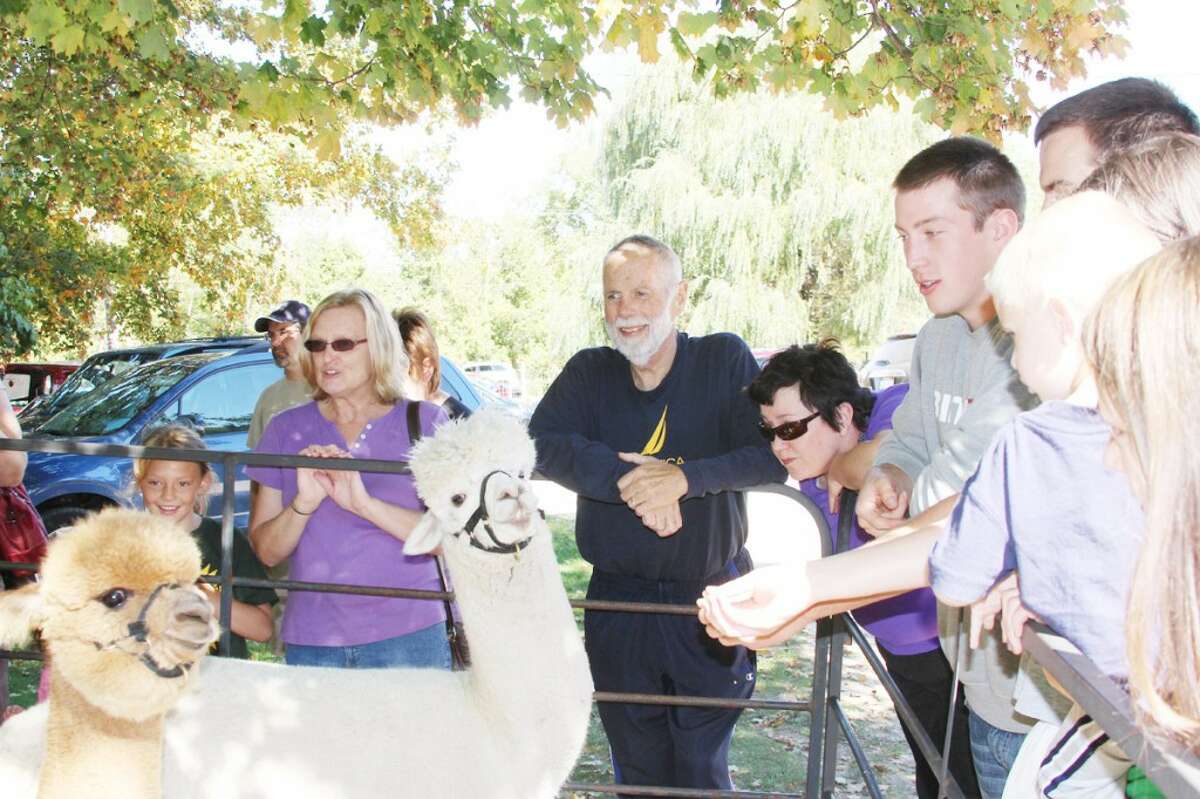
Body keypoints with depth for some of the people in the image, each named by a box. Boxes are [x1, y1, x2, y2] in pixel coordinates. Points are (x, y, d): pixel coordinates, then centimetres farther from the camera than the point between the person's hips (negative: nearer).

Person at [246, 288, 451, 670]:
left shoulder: (425, 422, 0)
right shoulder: (287, 429, 8)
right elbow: (267, 552, 6)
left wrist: (366, 505, -20)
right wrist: (304, 504, -14)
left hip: (407, 637, -2)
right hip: (310, 640, 2)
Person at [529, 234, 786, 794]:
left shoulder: (725, 360, -3)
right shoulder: (590, 372, 3)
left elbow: (772, 456, -14)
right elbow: (542, 442, -14)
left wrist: (686, 477, -28)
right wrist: (629, 477, -26)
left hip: (709, 601, -2)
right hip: (617, 604, 3)